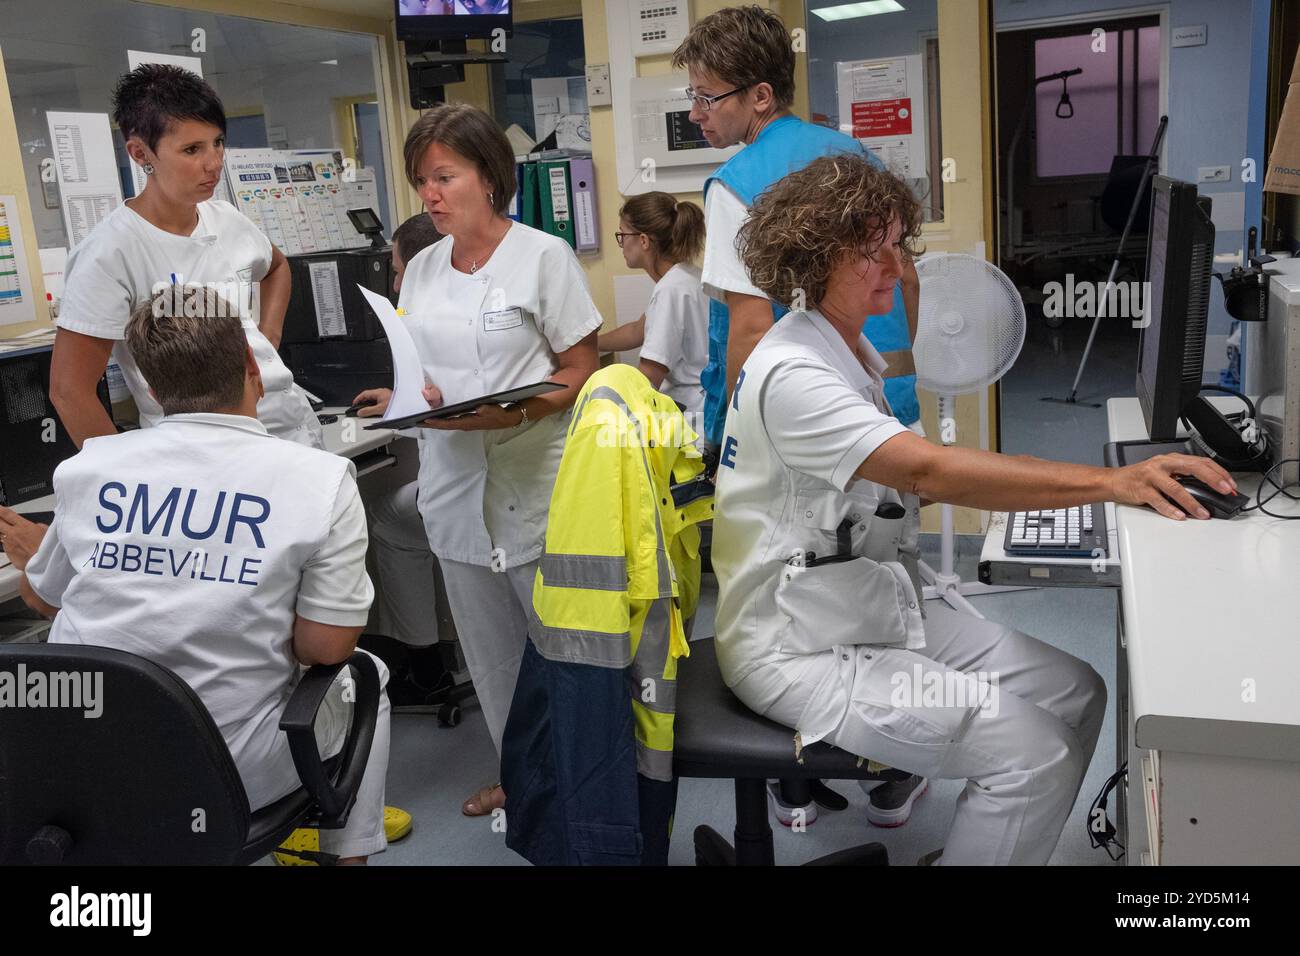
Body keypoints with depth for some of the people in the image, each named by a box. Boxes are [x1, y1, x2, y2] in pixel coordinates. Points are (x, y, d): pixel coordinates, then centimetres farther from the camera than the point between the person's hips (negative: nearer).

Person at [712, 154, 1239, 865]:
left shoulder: (847, 352, 12)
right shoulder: (791, 374, -22)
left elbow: (906, 474, 13)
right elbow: (929, 470, -33)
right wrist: (1110, 482, -35)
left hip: (871, 610, 10)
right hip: (800, 653, -10)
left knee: (1077, 694, 5)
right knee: (1034, 752, -19)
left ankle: (972, 844, 18)